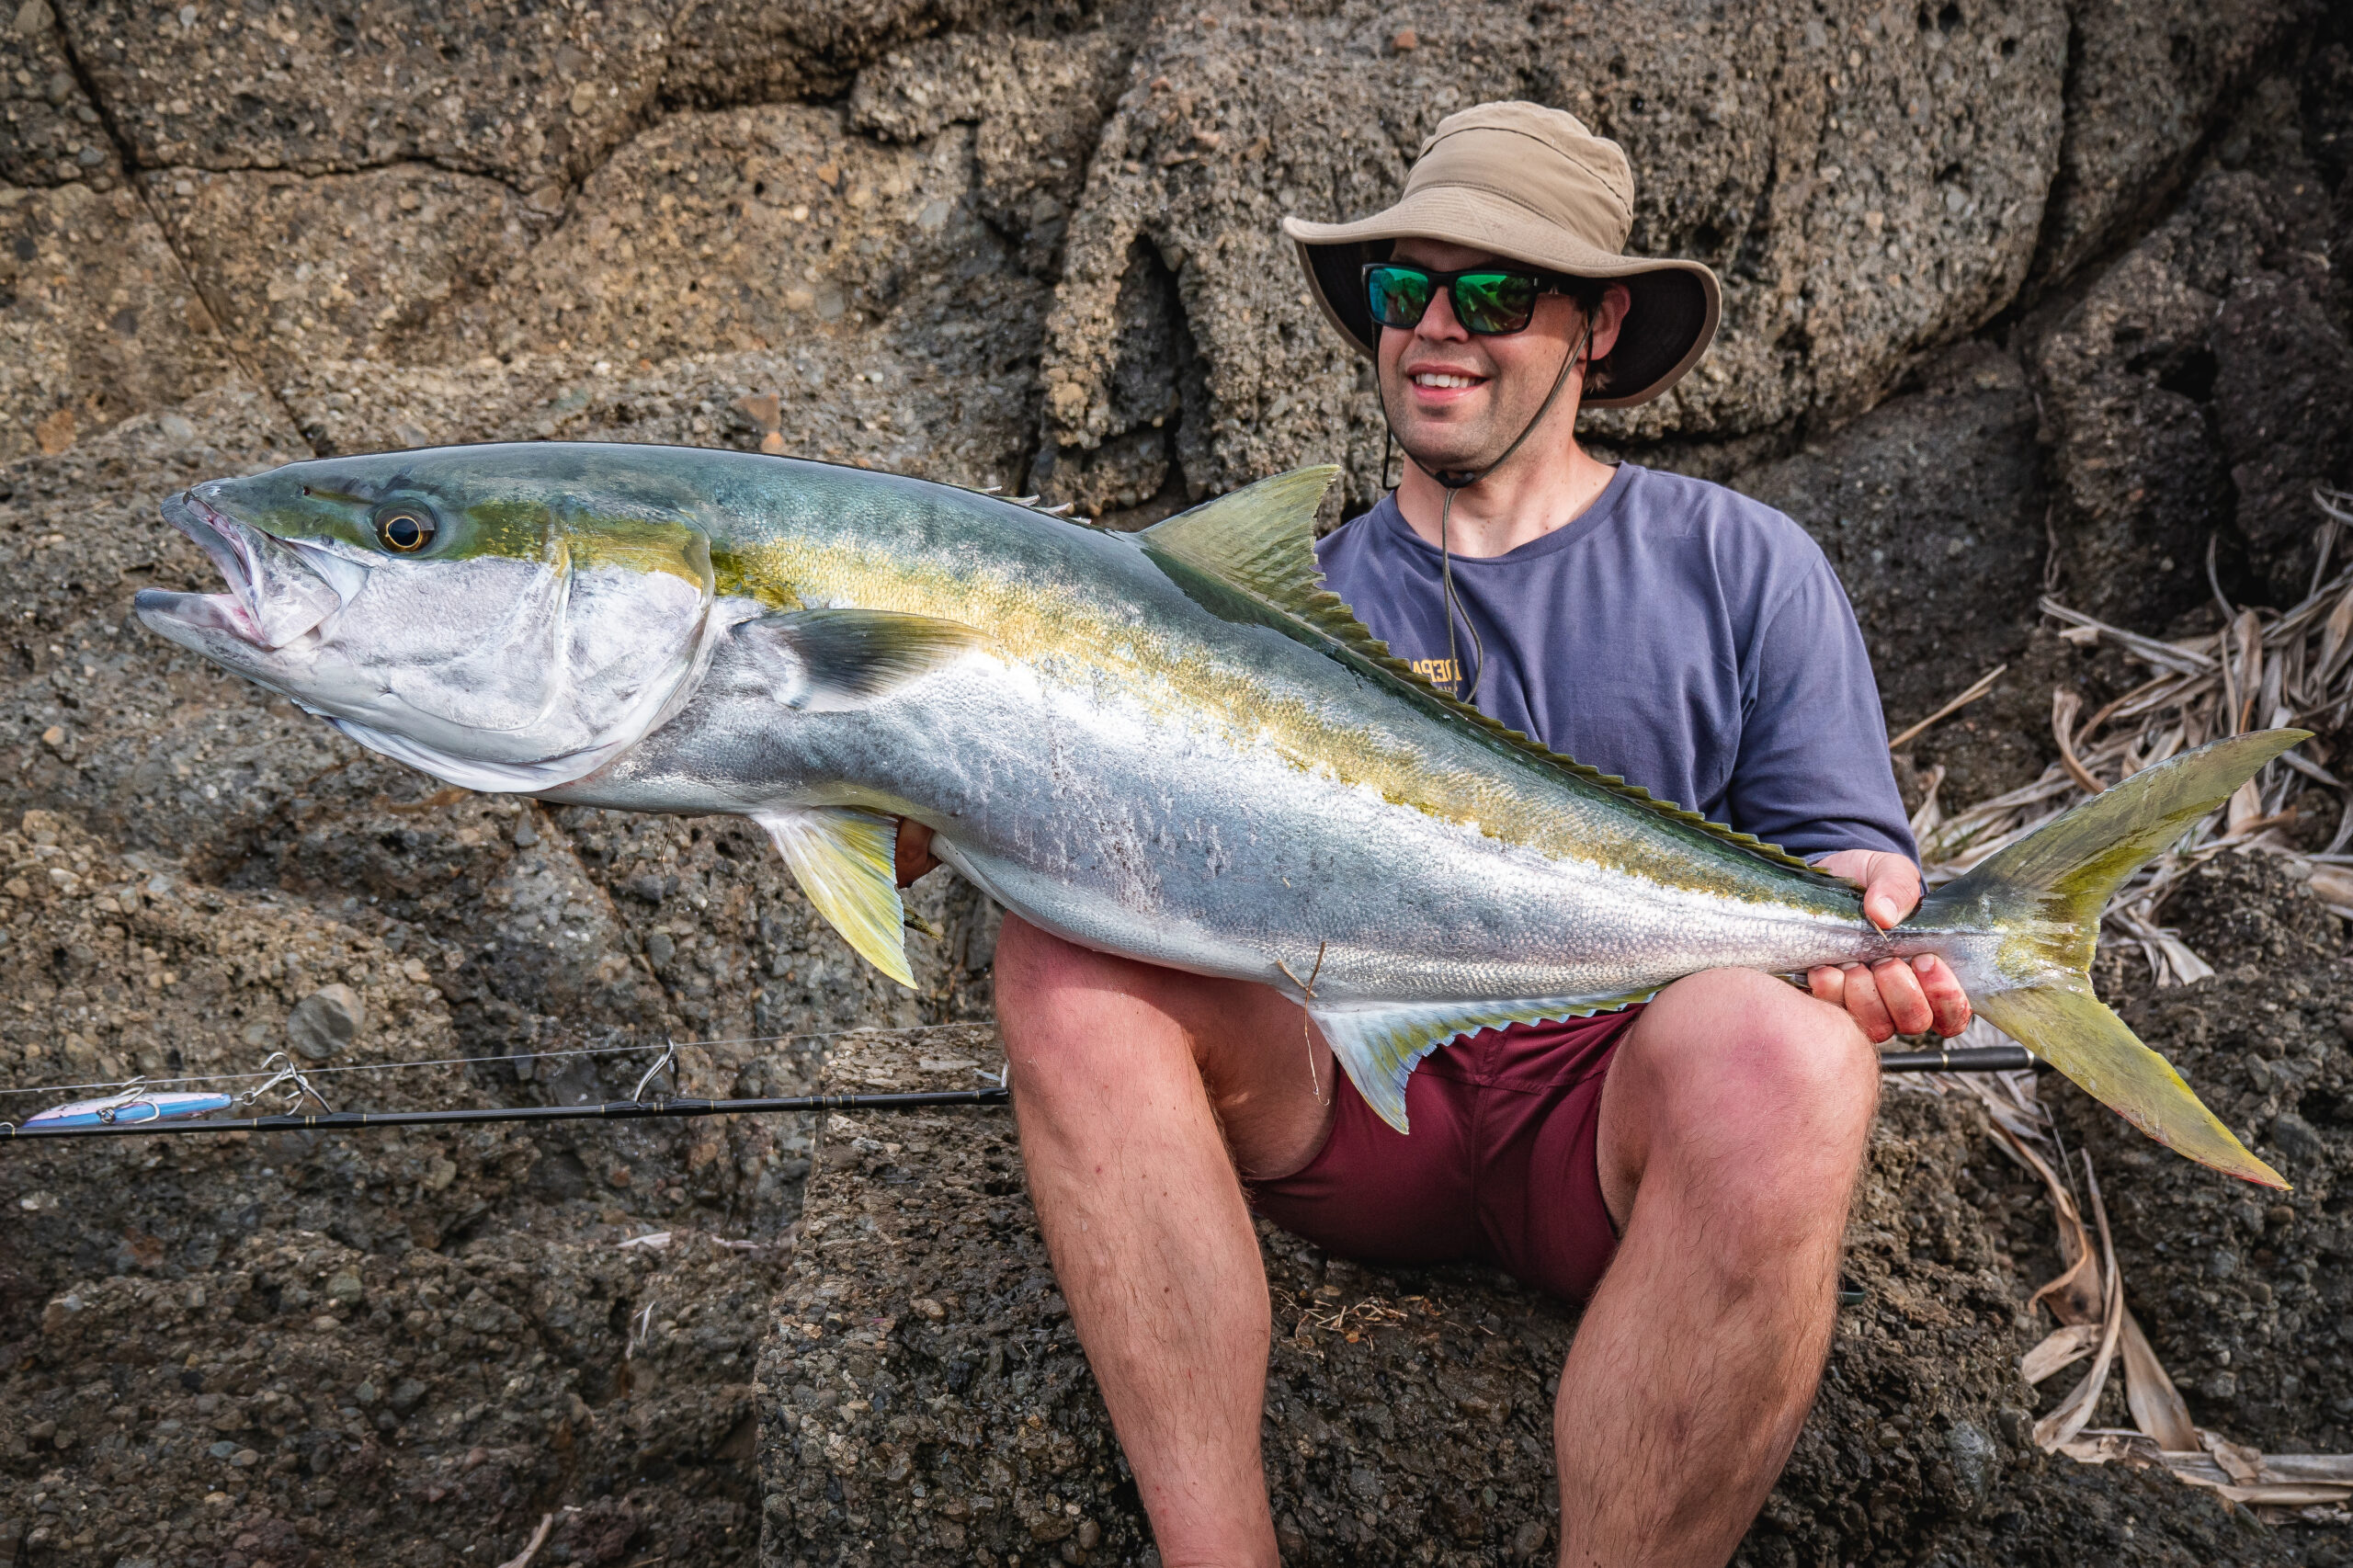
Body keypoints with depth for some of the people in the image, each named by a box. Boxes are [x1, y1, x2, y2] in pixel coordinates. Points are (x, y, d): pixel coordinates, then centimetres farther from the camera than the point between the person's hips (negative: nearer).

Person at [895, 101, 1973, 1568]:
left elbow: (1845, 849, 6)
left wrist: (1867, 916, -20)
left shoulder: (1740, 564, 9)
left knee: (1780, 1048, -36)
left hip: (1622, 1093, -2)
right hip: (1347, 1100, 3)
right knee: (1066, 943, -23)